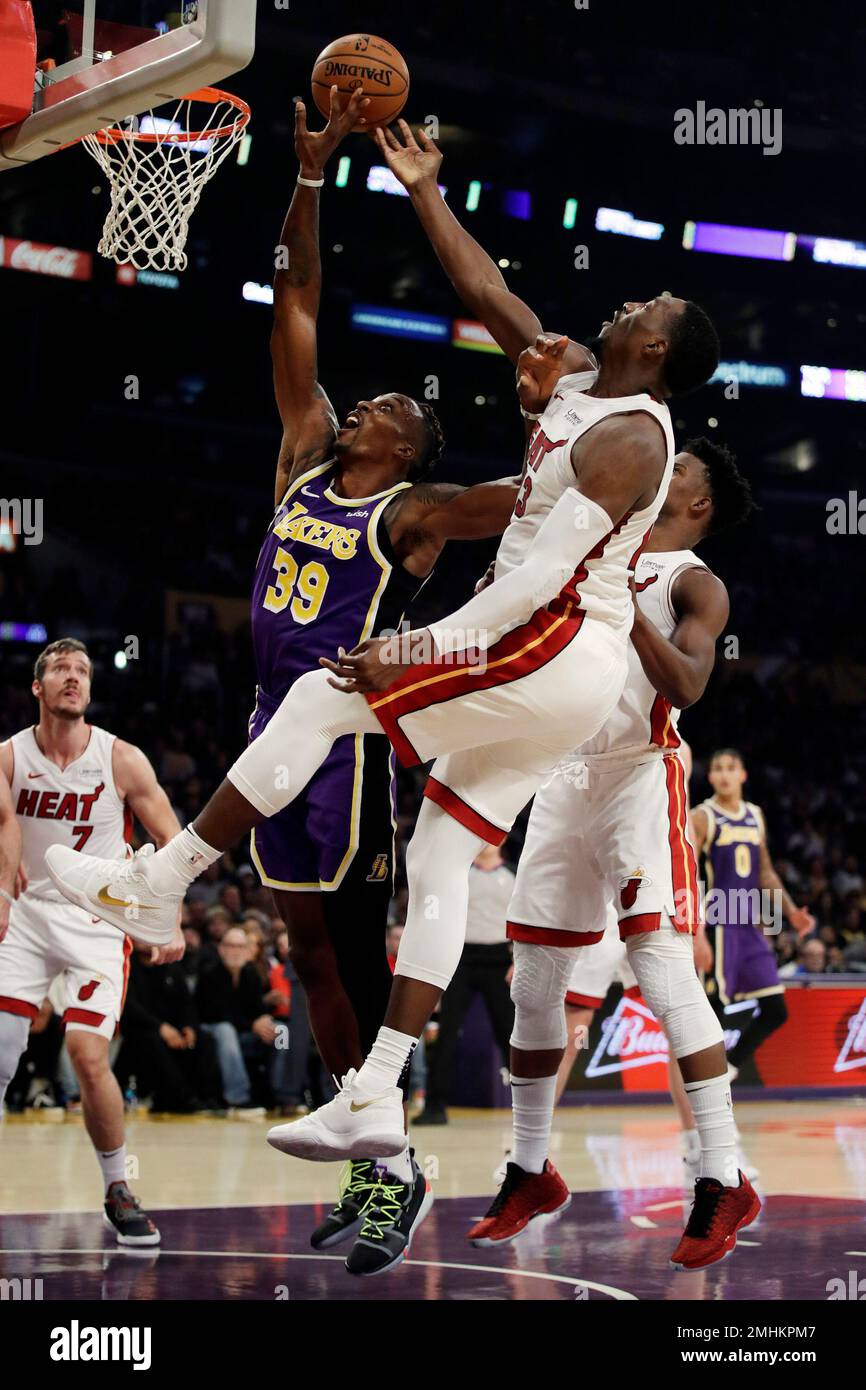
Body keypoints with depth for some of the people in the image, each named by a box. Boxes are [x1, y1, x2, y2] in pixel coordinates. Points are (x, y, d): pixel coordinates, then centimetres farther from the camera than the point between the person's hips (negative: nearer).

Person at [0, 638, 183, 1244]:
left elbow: (173, 842, 0)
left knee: (88, 1054, -15)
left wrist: (173, 925, -8)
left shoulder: (122, 760, -7)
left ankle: (119, 1190, 4)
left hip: (100, 921, -2)